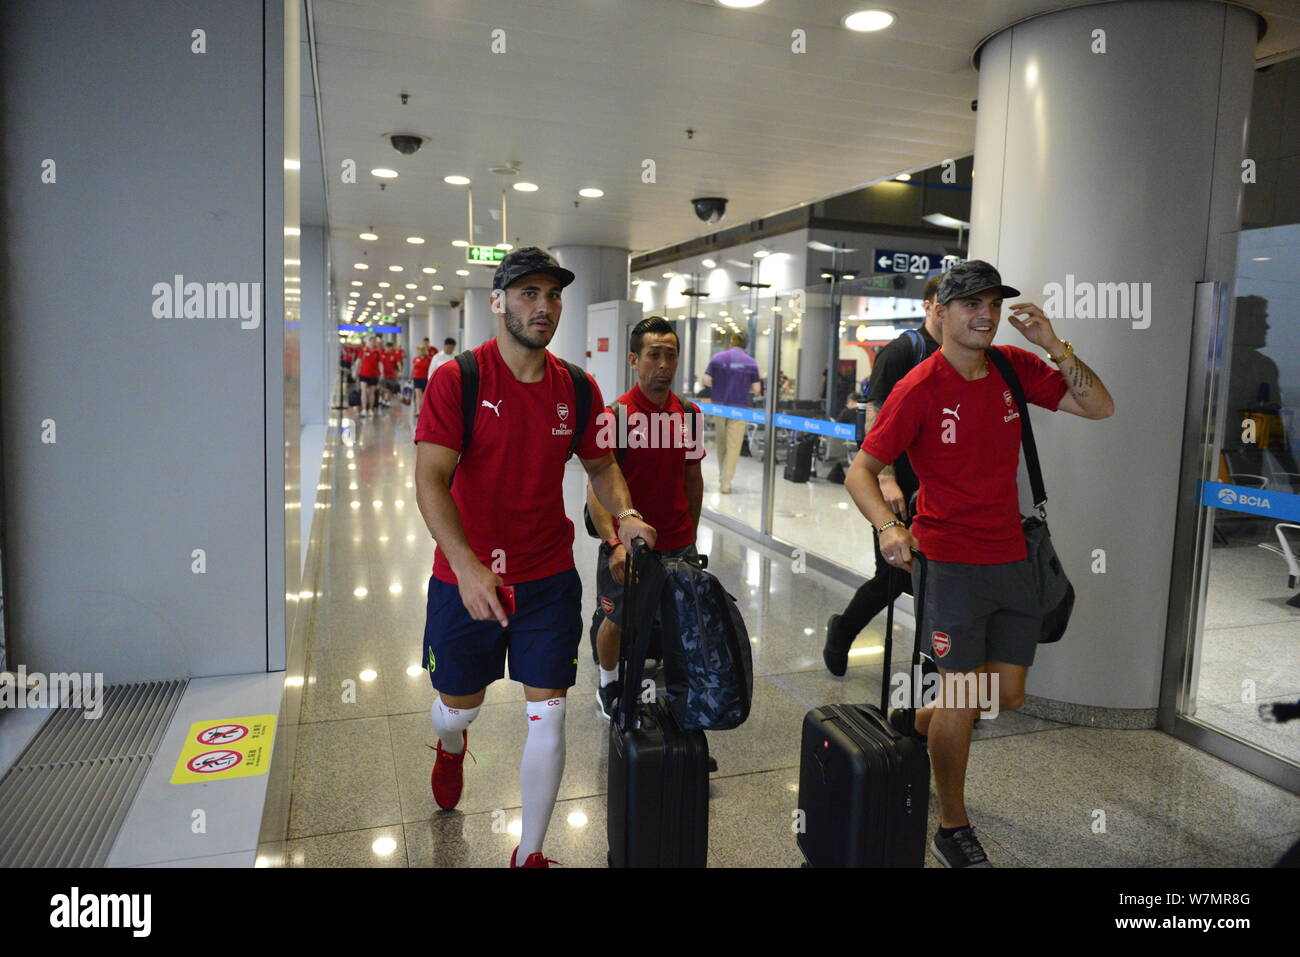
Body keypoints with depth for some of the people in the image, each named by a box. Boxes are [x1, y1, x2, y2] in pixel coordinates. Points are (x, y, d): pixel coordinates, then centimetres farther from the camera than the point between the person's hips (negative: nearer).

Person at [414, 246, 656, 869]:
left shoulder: (577, 388, 0)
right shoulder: (456, 380, -12)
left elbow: (601, 466, 12)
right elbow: (429, 480, -19)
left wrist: (625, 515, -9)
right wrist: (467, 567, -31)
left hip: (550, 578, 2)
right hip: (466, 578, -2)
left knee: (547, 716, 2)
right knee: (459, 704, 18)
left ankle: (530, 853, 24)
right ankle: (451, 748, 58)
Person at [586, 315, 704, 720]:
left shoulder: (689, 414, 3)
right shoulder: (616, 415, -14)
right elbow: (596, 488, -18)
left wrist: (691, 535, 14)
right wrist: (614, 542, -29)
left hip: (678, 545, 4)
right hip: (628, 545, -4)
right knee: (618, 621, 13)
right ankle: (609, 687, 37)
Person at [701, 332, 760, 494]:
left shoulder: (718, 357, 0)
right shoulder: (751, 362, -1)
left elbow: (706, 380, -5)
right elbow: (756, 389, -3)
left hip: (719, 406, 2)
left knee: (721, 444, 18)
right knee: (733, 446, 0)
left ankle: (722, 478, 30)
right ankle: (725, 483, -4)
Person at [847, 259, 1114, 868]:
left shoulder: (1015, 368, 3)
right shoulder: (920, 388, -13)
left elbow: (1100, 407, 1)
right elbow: (861, 471, -14)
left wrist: (1054, 346, -11)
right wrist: (888, 527, -32)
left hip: (1011, 555, 6)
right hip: (950, 559, -6)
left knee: (1008, 695, 13)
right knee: (961, 688, -1)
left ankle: (915, 727, 42)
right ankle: (953, 830, 19)